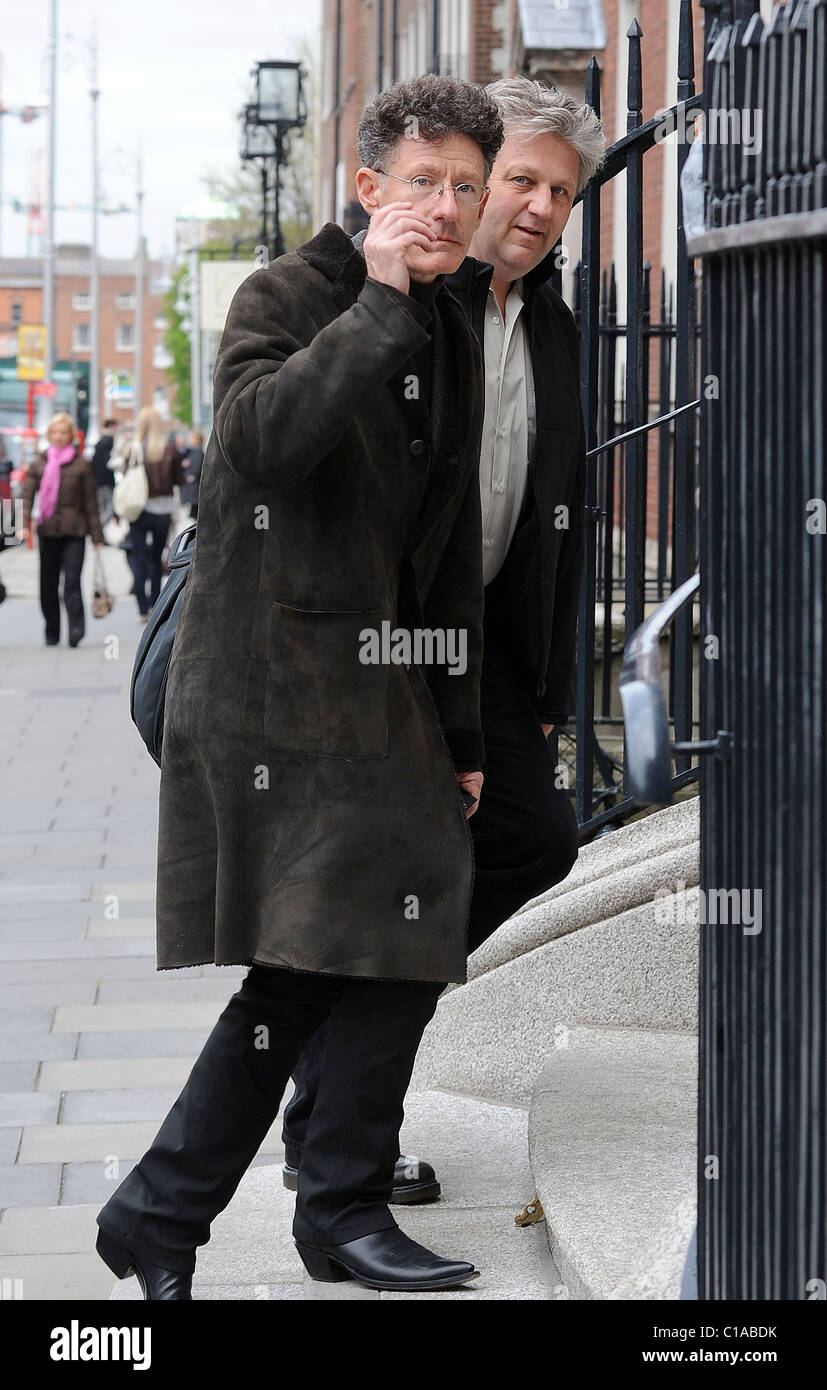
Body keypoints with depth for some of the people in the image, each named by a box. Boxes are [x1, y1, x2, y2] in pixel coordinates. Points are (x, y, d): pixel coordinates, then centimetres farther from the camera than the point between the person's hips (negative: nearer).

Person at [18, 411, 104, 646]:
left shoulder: (81, 464, 2)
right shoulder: (38, 463, 8)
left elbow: (90, 502, 4)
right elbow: (27, 494, 3)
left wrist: (97, 536, 3)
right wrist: (24, 524, -12)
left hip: (74, 531, -3)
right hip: (47, 530, 3)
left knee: (72, 581, -15)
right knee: (48, 585, 7)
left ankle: (76, 627, -21)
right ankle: (51, 633, 18)